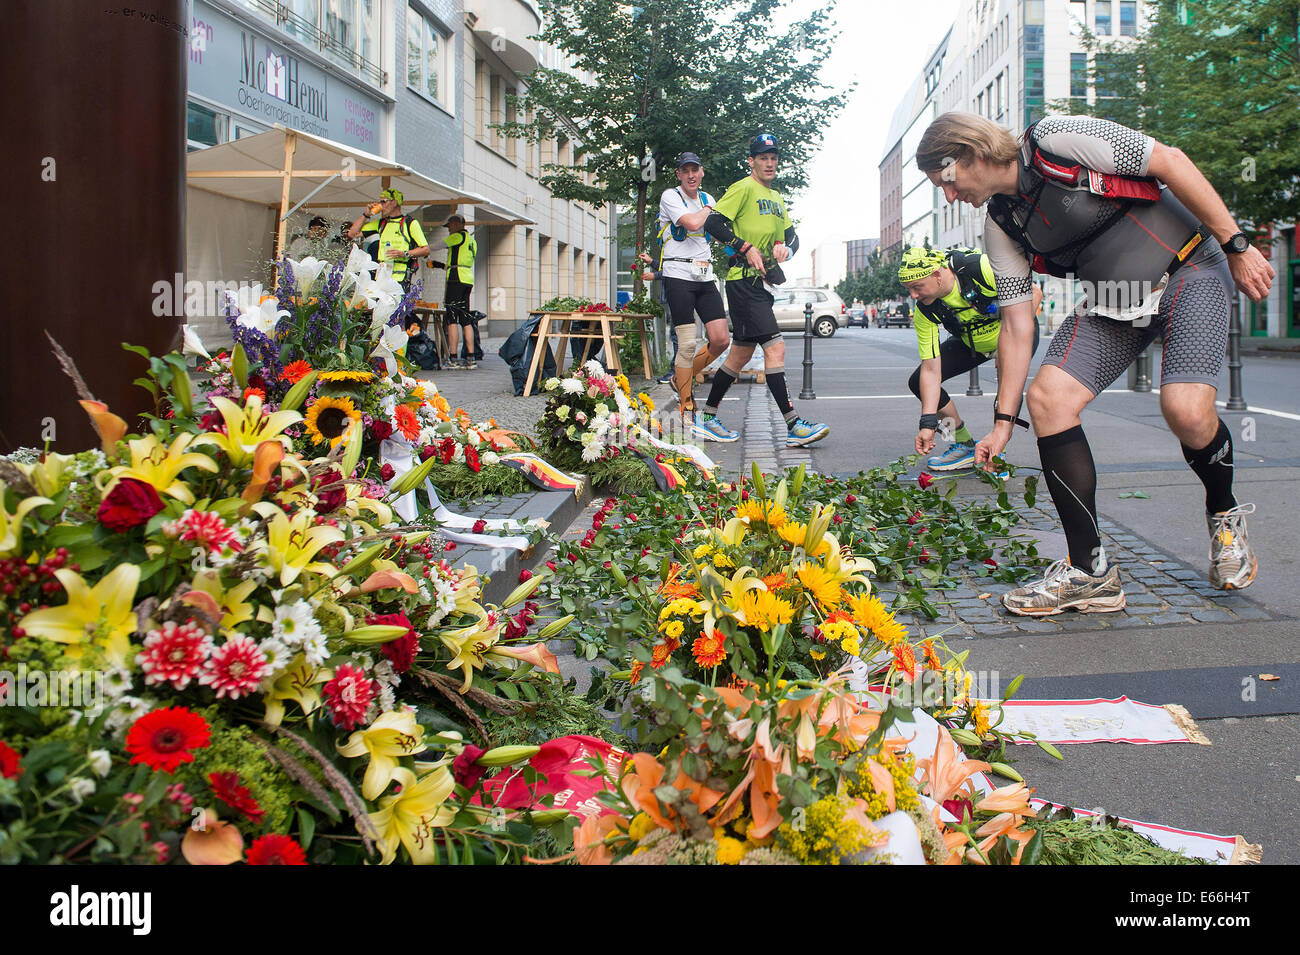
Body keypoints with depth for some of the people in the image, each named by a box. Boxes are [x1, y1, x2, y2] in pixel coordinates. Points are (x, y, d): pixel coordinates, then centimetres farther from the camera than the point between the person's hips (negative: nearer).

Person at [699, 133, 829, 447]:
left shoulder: (776, 199, 23)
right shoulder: (744, 188, -4)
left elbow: (792, 236, 22)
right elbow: (713, 223, -12)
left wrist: (786, 247, -1)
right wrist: (746, 248, -17)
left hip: (762, 282, 10)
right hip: (744, 281, -9)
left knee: (741, 353, 11)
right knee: (775, 348, -15)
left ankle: (707, 418, 19)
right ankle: (794, 426, -18)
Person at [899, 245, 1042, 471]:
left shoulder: (981, 268, -35)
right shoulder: (925, 311, -22)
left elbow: (1032, 294, -23)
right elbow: (931, 369, -20)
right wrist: (928, 423, -25)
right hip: (970, 342, 5)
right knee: (919, 382, -8)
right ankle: (964, 445, 6)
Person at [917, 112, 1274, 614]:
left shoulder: (1056, 140, -18)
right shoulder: (1001, 226, 3)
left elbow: (1170, 161, -15)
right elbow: (1016, 325, 5)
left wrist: (1236, 244, -15)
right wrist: (1003, 421, 4)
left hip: (1190, 269, -6)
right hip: (1113, 299, 7)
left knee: (1186, 410, -27)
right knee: (1048, 398, -14)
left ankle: (1224, 515, 8)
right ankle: (1090, 571, -7)